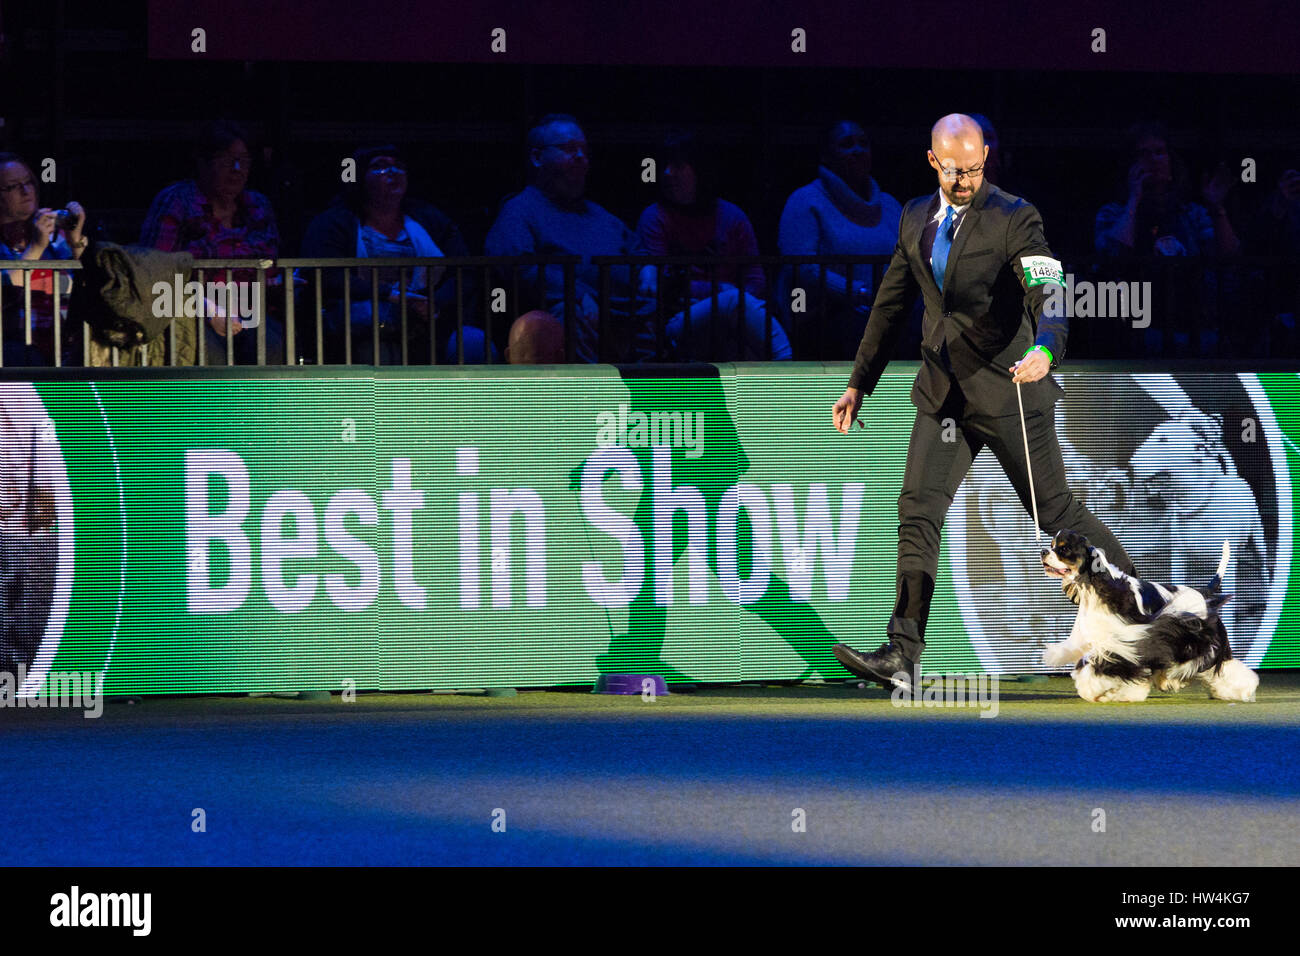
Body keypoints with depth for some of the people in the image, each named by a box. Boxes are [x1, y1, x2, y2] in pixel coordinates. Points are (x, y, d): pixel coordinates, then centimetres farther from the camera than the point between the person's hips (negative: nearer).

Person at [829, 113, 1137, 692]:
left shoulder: (1014, 219, -9)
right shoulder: (916, 220, 10)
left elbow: (1051, 295, -21)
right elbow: (891, 305, 19)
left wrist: (1045, 350, -42)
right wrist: (859, 383, 19)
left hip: (1008, 390, -5)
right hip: (943, 394, 5)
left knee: (1054, 512, 2)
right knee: (917, 514, -7)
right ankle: (902, 656, -9)